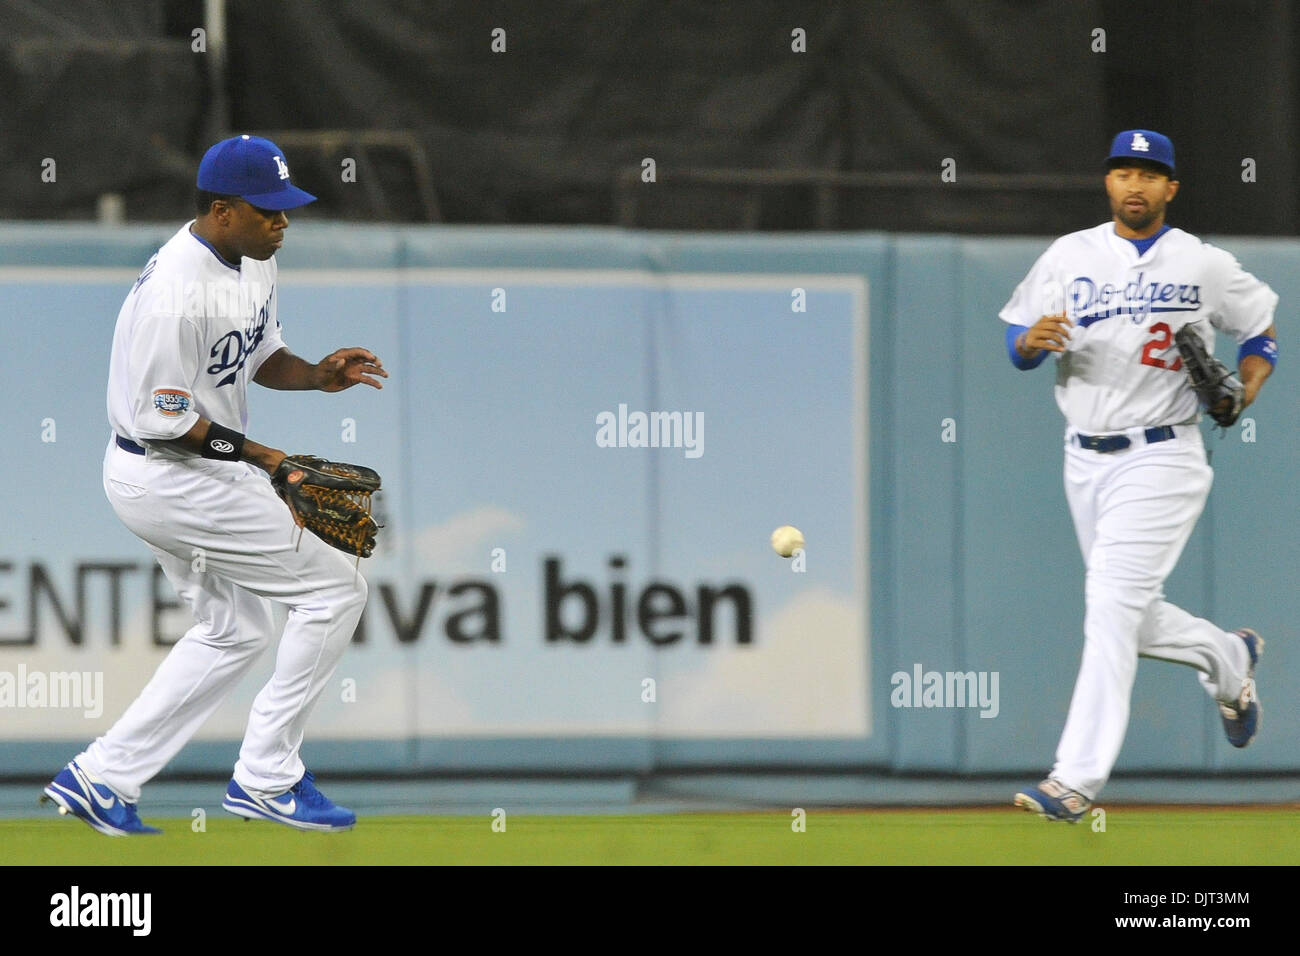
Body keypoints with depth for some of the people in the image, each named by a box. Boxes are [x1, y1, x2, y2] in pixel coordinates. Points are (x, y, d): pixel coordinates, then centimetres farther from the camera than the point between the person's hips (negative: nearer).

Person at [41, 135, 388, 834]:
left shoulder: (252, 259, 2)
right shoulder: (177, 293, -28)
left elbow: (259, 357, 15)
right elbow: (164, 421, -24)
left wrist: (317, 375, -5)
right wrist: (258, 456, -20)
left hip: (199, 469, 10)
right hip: (165, 478, -10)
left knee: (235, 630, 21)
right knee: (335, 587, -6)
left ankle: (100, 777, 20)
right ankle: (265, 777, 2)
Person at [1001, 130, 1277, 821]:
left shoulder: (1205, 266, 0)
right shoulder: (1069, 256, 5)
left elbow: (1261, 326, 13)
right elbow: (1017, 345, 3)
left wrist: (1248, 385, -6)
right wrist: (1034, 338, -21)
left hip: (1161, 459, -5)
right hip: (1085, 461, 5)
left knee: (1112, 604, -15)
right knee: (1132, 616, 13)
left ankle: (1078, 778, -18)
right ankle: (1228, 660, 44)